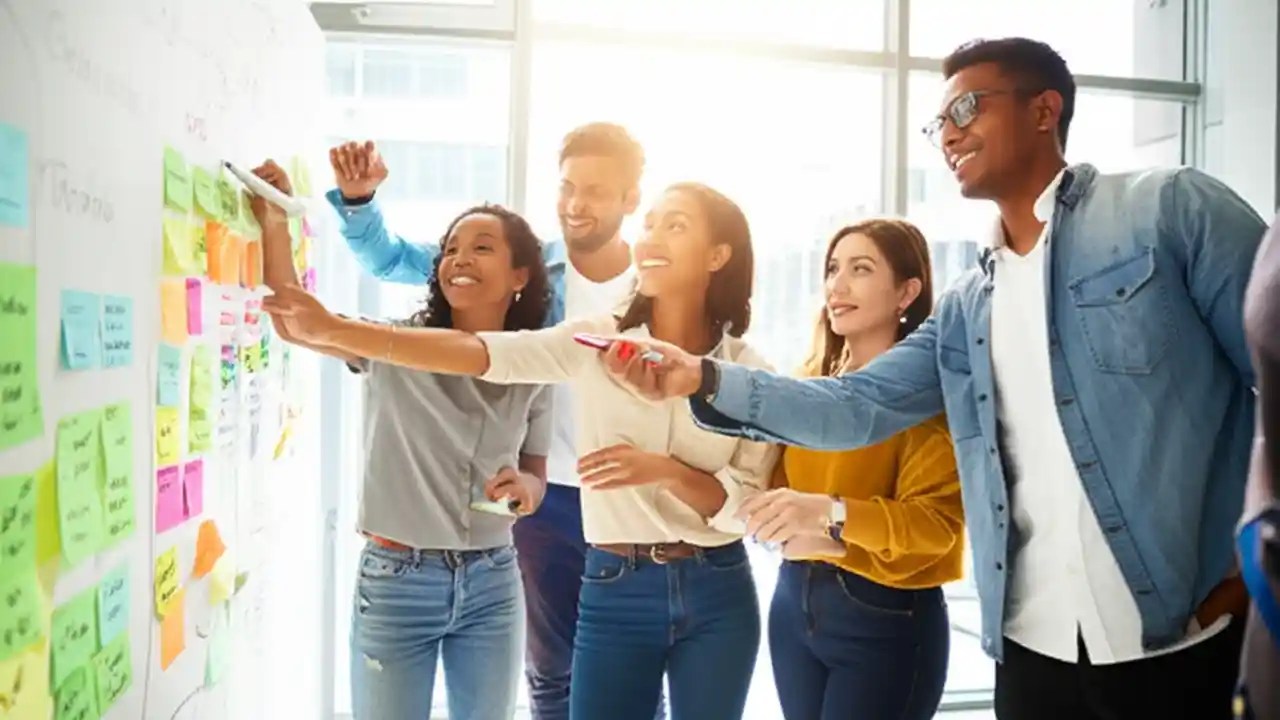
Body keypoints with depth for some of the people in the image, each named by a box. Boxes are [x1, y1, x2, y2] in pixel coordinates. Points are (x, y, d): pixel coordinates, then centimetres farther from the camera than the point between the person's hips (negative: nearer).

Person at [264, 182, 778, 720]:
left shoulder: (747, 370, -2)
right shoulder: (595, 343, -3)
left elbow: (751, 507, -4)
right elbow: (475, 351, -15)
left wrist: (666, 471, -21)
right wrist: (333, 330, -24)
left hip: (718, 598, 1)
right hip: (615, 591, 0)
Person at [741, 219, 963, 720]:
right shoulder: (808, 383, 7)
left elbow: (940, 520, -21)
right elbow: (778, 489, 10)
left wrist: (831, 514, -33)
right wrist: (794, 531, -11)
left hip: (888, 615, -5)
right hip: (795, 598, 6)